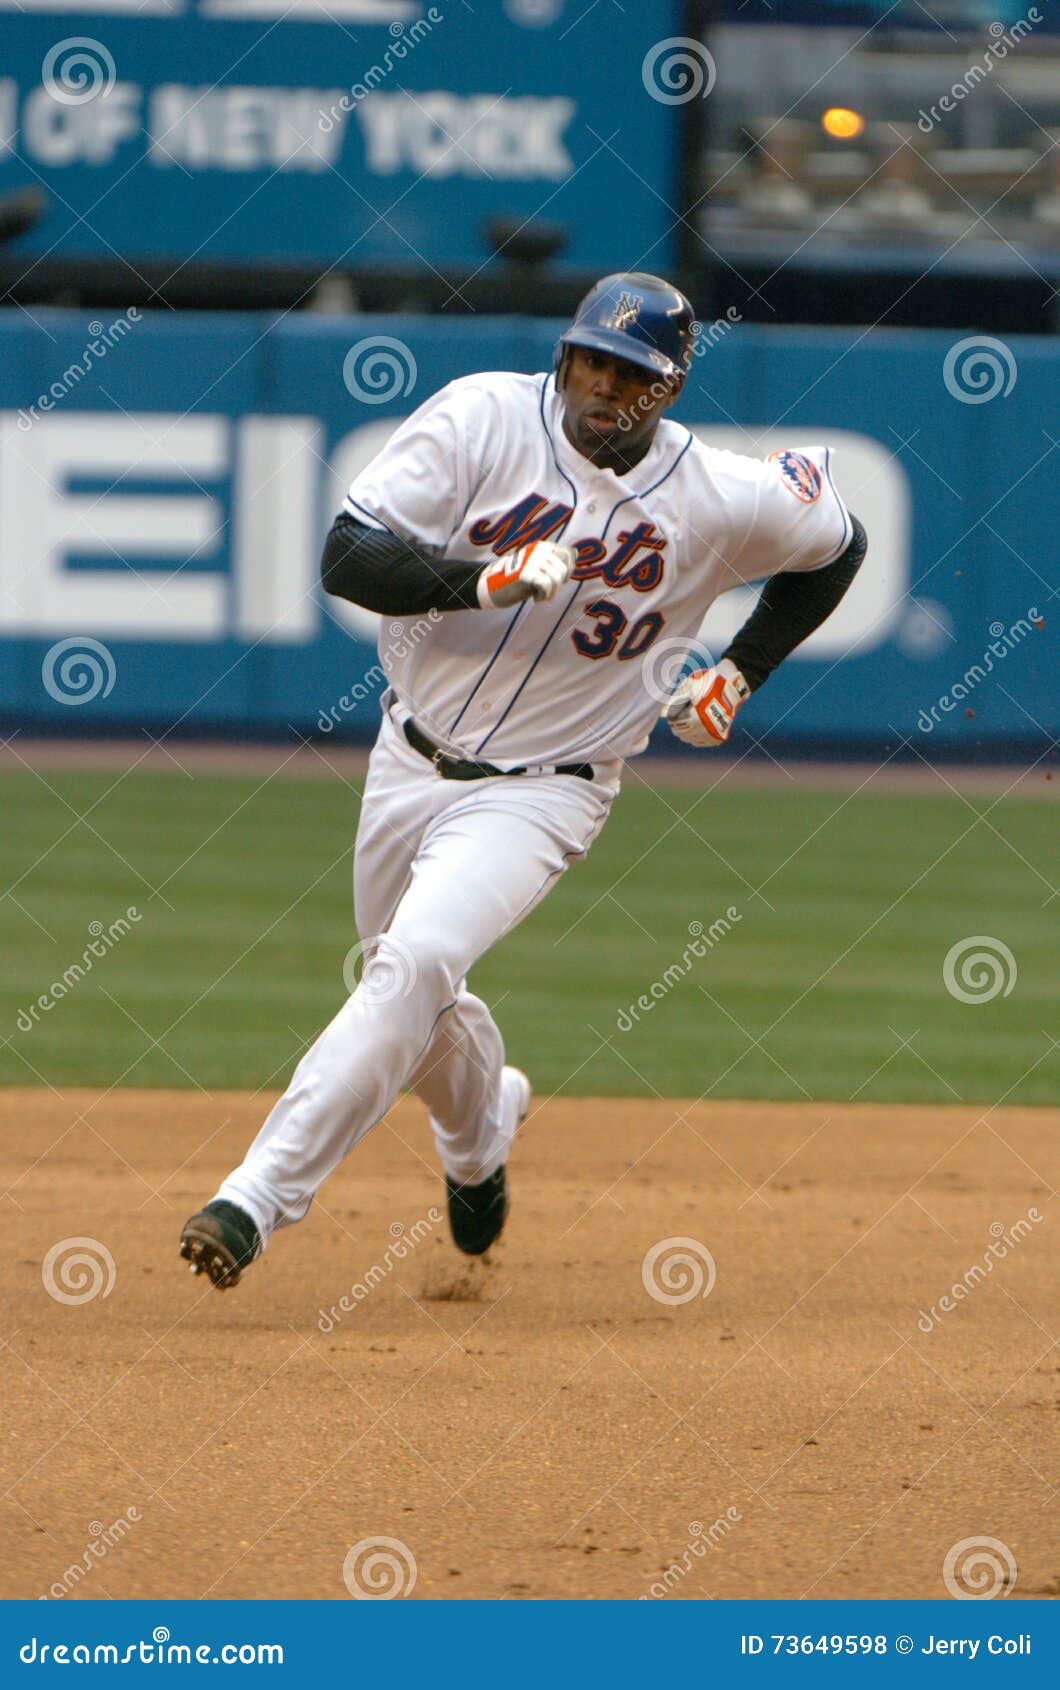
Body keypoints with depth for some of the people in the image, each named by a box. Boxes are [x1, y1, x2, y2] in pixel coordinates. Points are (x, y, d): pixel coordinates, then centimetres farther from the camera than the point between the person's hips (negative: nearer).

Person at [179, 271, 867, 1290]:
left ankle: (259, 1197, -27)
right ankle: (481, 1128, 54)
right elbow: (348, 556, -20)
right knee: (410, 987, 18)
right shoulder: (481, 418, -12)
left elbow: (835, 547, 11)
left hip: (543, 792, -3)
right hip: (412, 759, 3)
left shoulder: (723, 499, -11)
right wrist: (488, 581, -35)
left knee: (416, 965, -26)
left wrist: (739, 673, 1)